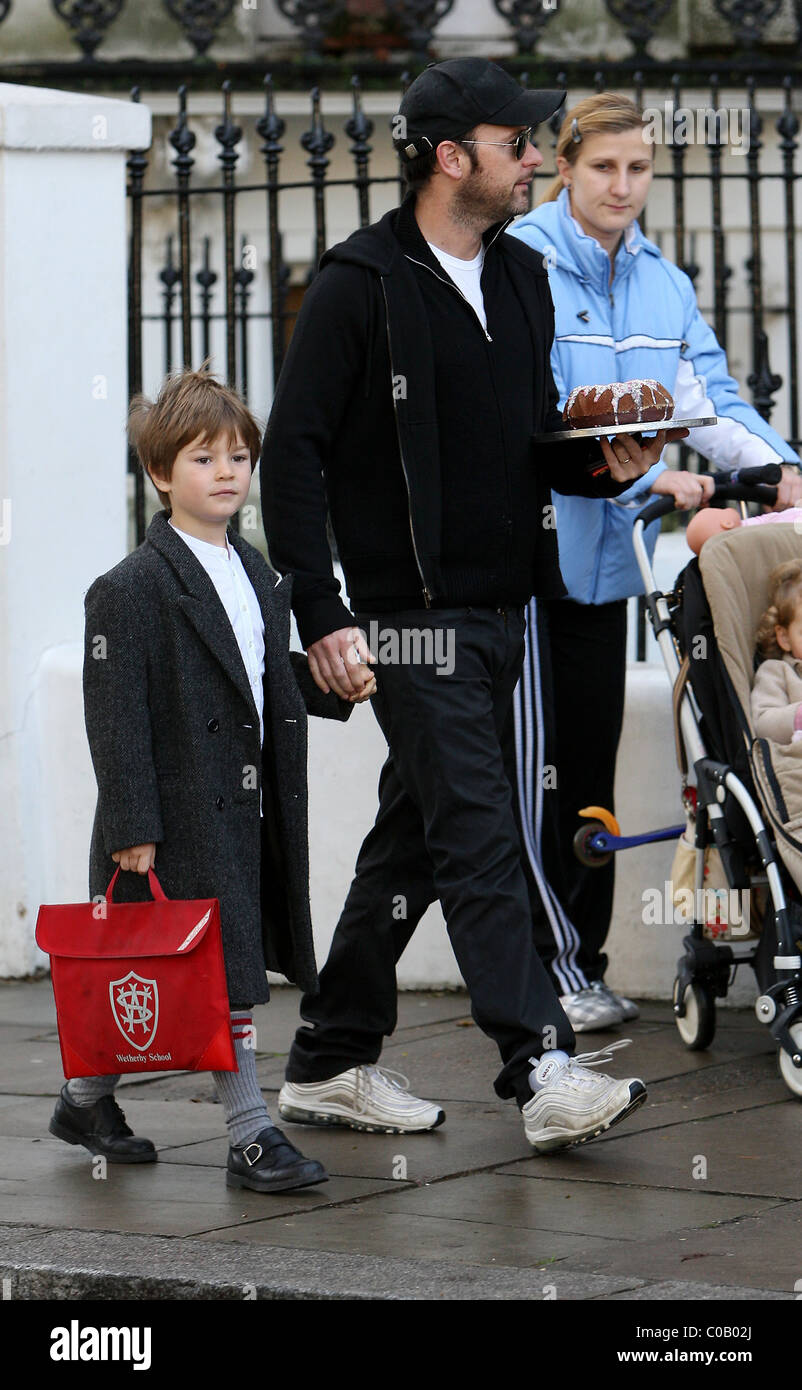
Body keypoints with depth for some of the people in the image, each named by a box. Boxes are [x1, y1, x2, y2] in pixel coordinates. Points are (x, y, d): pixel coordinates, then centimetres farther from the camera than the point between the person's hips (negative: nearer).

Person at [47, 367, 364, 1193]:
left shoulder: (259, 577, 15)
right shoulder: (131, 589, -10)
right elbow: (116, 717, -13)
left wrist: (335, 688, 10)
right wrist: (132, 828, -17)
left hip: (249, 809, 8)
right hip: (180, 817, -8)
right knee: (222, 972, -8)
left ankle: (88, 1099, 26)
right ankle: (250, 1134, -1)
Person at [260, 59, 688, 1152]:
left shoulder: (521, 279, 13)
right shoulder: (360, 286, -10)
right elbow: (293, 454, -11)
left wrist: (603, 465, 1)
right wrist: (321, 616, -16)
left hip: (501, 612, 8)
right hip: (411, 617, -8)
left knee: (414, 841, 12)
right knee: (479, 837, -12)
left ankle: (331, 1064, 22)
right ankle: (544, 1073, -15)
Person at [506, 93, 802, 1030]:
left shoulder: (663, 285, 12)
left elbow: (709, 395, 5)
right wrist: (651, 478, -26)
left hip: (604, 551, 6)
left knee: (591, 767, 10)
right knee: (534, 763, -5)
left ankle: (582, 962, 17)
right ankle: (547, 964, 3)